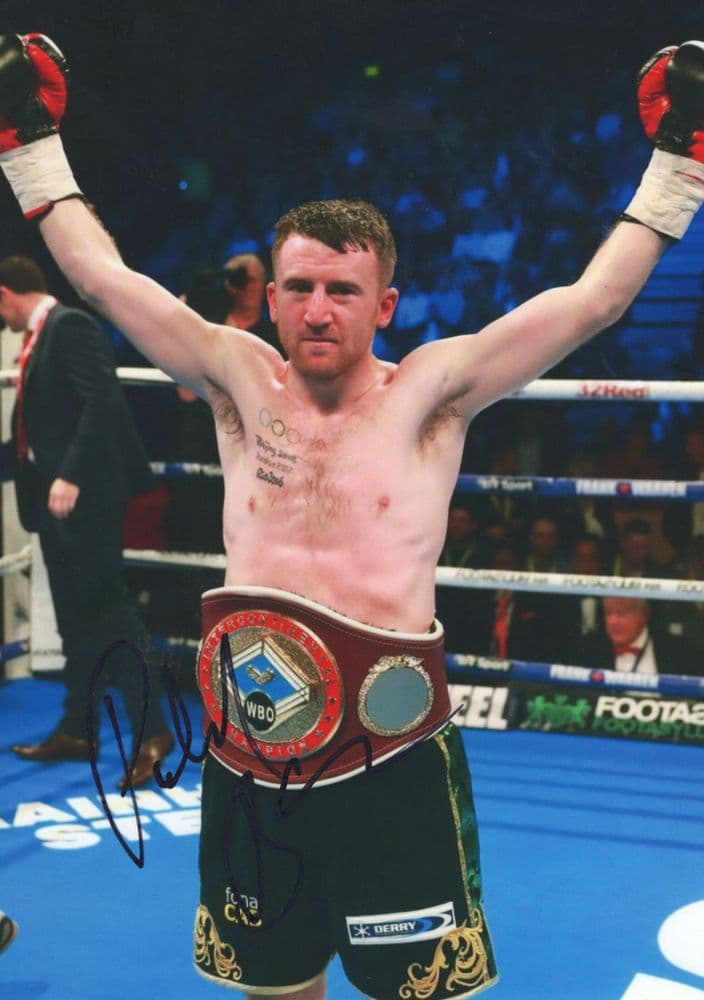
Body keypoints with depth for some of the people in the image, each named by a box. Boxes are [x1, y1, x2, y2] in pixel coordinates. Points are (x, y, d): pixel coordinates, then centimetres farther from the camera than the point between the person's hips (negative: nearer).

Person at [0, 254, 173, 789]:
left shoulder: (70, 325, -10)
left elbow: (102, 402, -22)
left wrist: (70, 476, -26)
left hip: (84, 494, -10)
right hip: (54, 495, 10)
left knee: (105, 609, -9)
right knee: (75, 618, 13)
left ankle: (150, 730, -5)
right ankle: (76, 731, 21)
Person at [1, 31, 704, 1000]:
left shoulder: (430, 391, -5)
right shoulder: (241, 380, 3)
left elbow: (594, 299, -7)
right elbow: (102, 275, 7)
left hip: (390, 766, -3)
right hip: (247, 765, 3)